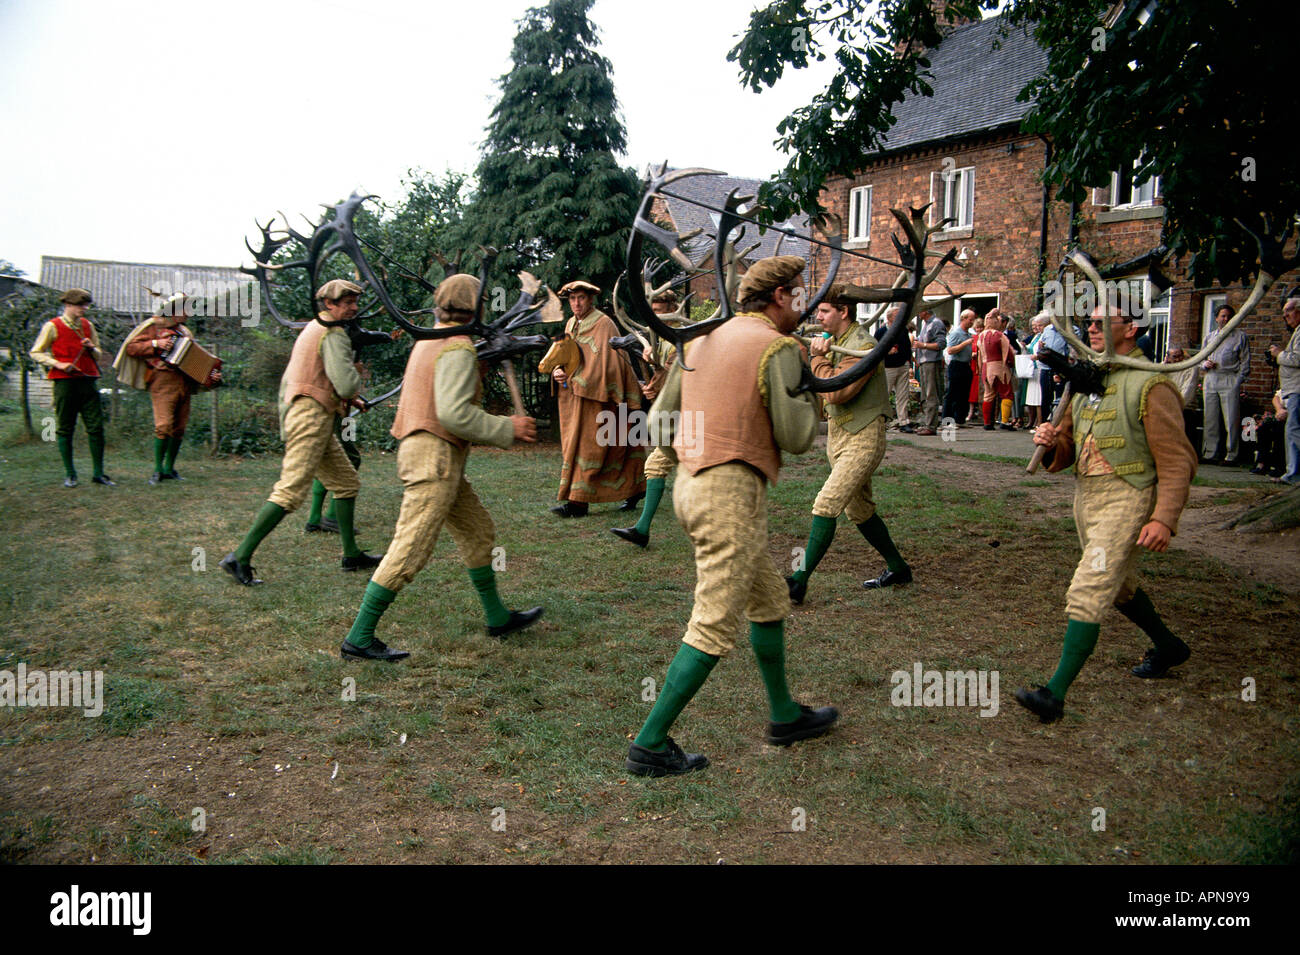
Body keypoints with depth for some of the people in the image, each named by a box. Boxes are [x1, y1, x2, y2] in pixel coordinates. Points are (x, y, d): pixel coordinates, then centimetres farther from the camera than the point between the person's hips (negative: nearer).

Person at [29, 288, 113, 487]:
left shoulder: (87, 325, 15)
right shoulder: (52, 326, 2)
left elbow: (99, 356, 21)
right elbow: (36, 353, 4)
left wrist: (92, 348, -1)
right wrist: (57, 364, -11)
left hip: (88, 380, 4)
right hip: (64, 381, -4)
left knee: (96, 427, -1)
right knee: (65, 429, 2)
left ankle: (99, 473, 4)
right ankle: (69, 474, 9)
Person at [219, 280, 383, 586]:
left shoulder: (312, 329, 20)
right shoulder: (333, 335, -11)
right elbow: (347, 384, -24)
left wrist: (347, 398, 18)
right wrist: (356, 373, 2)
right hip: (312, 417, -11)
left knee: (347, 483, 14)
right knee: (291, 491, -13)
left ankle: (351, 555, 18)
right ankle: (240, 557, -11)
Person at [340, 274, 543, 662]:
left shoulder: (430, 341, 17)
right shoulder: (458, 348, -14)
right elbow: (454, 413, -23)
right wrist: (508, 428, -15)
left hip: (423, 449, 11)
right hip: (435, 455, -11)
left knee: (478, 530, 17)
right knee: (411, 549, -8)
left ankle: (498, 617, 27)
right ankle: (359, 637, -3)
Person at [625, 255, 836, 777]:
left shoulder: (705, 340, 15)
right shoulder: (777, 347, -9)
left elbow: (659, 419, 15)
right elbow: (796, 437, -10)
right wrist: (806, 391, 7)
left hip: (690, 481, 9)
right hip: (731, 491, -9)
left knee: (770, 599, 21)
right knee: (714, 627, -3)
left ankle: (785, 716, 34)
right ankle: (649, 745, 3)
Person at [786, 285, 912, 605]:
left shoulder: (863, 346, -16)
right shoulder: (833, 342, 12)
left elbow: (836, 392, -26)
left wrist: (819, 358, -14)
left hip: (862, 438, -10)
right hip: (838, 434, 10)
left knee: (826, 504, -18)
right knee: (859, 510, 17)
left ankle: (800, 581, -17)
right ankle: (897, 568, 32)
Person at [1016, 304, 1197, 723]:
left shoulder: (1150, 385, -13)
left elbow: (1176, 460, -15)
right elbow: (1067, 450, 14)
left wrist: (1164, 518, -25)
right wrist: (1051, 443, -11)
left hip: (1127, 499, -9)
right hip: (1085, 494, 9)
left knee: (1088, 591, -15)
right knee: (1119, 585, 24)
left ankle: (1055, 693, -15)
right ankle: (1168, 647, 48)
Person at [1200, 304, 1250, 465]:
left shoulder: (1240, 336, 7)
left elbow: (1245, 361, 3)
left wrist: (1239, 379, -7)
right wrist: (1205, 364, 1)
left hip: (1230, 380, -4)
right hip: (1210, 380, 4)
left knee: (1231, 420, -7)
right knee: (1210, 419, 4)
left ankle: (1231, 455, -4)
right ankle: (1210, 453, 8)